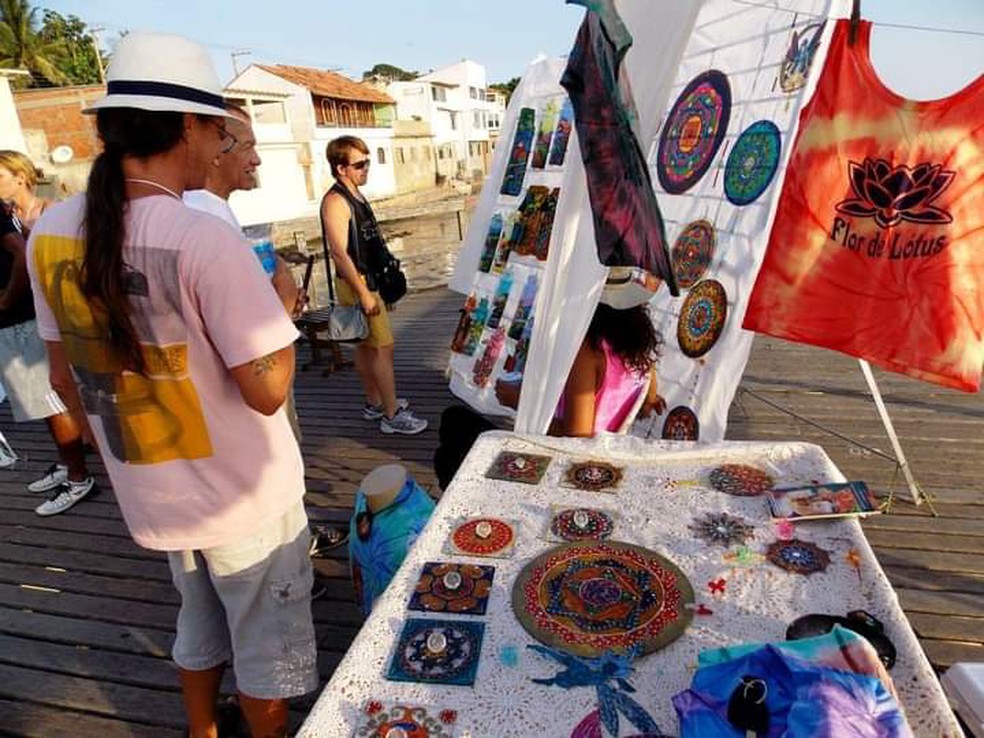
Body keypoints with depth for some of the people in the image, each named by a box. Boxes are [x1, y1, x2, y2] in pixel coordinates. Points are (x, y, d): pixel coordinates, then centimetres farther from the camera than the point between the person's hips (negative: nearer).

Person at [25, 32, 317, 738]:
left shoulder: (51, 231, -3)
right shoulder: (203, 237, -24)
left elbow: (65, 375, 7)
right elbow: (267, 390, -24)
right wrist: (281, 304, -8)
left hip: (150, 496, 7)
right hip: (243, 496, -6)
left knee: (200, 626, 30)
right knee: (265, 650, 18)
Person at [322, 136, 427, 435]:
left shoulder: (356, 197, 13)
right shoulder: (335, 202, -17)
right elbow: (340, 253, -23)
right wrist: (363, 294, -24)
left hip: (369, 280, 10)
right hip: (357, 283, -10)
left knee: (365, 345, 16)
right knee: (383, 347, -7)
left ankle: (374, 403, 28)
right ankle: (392, 416, 0)